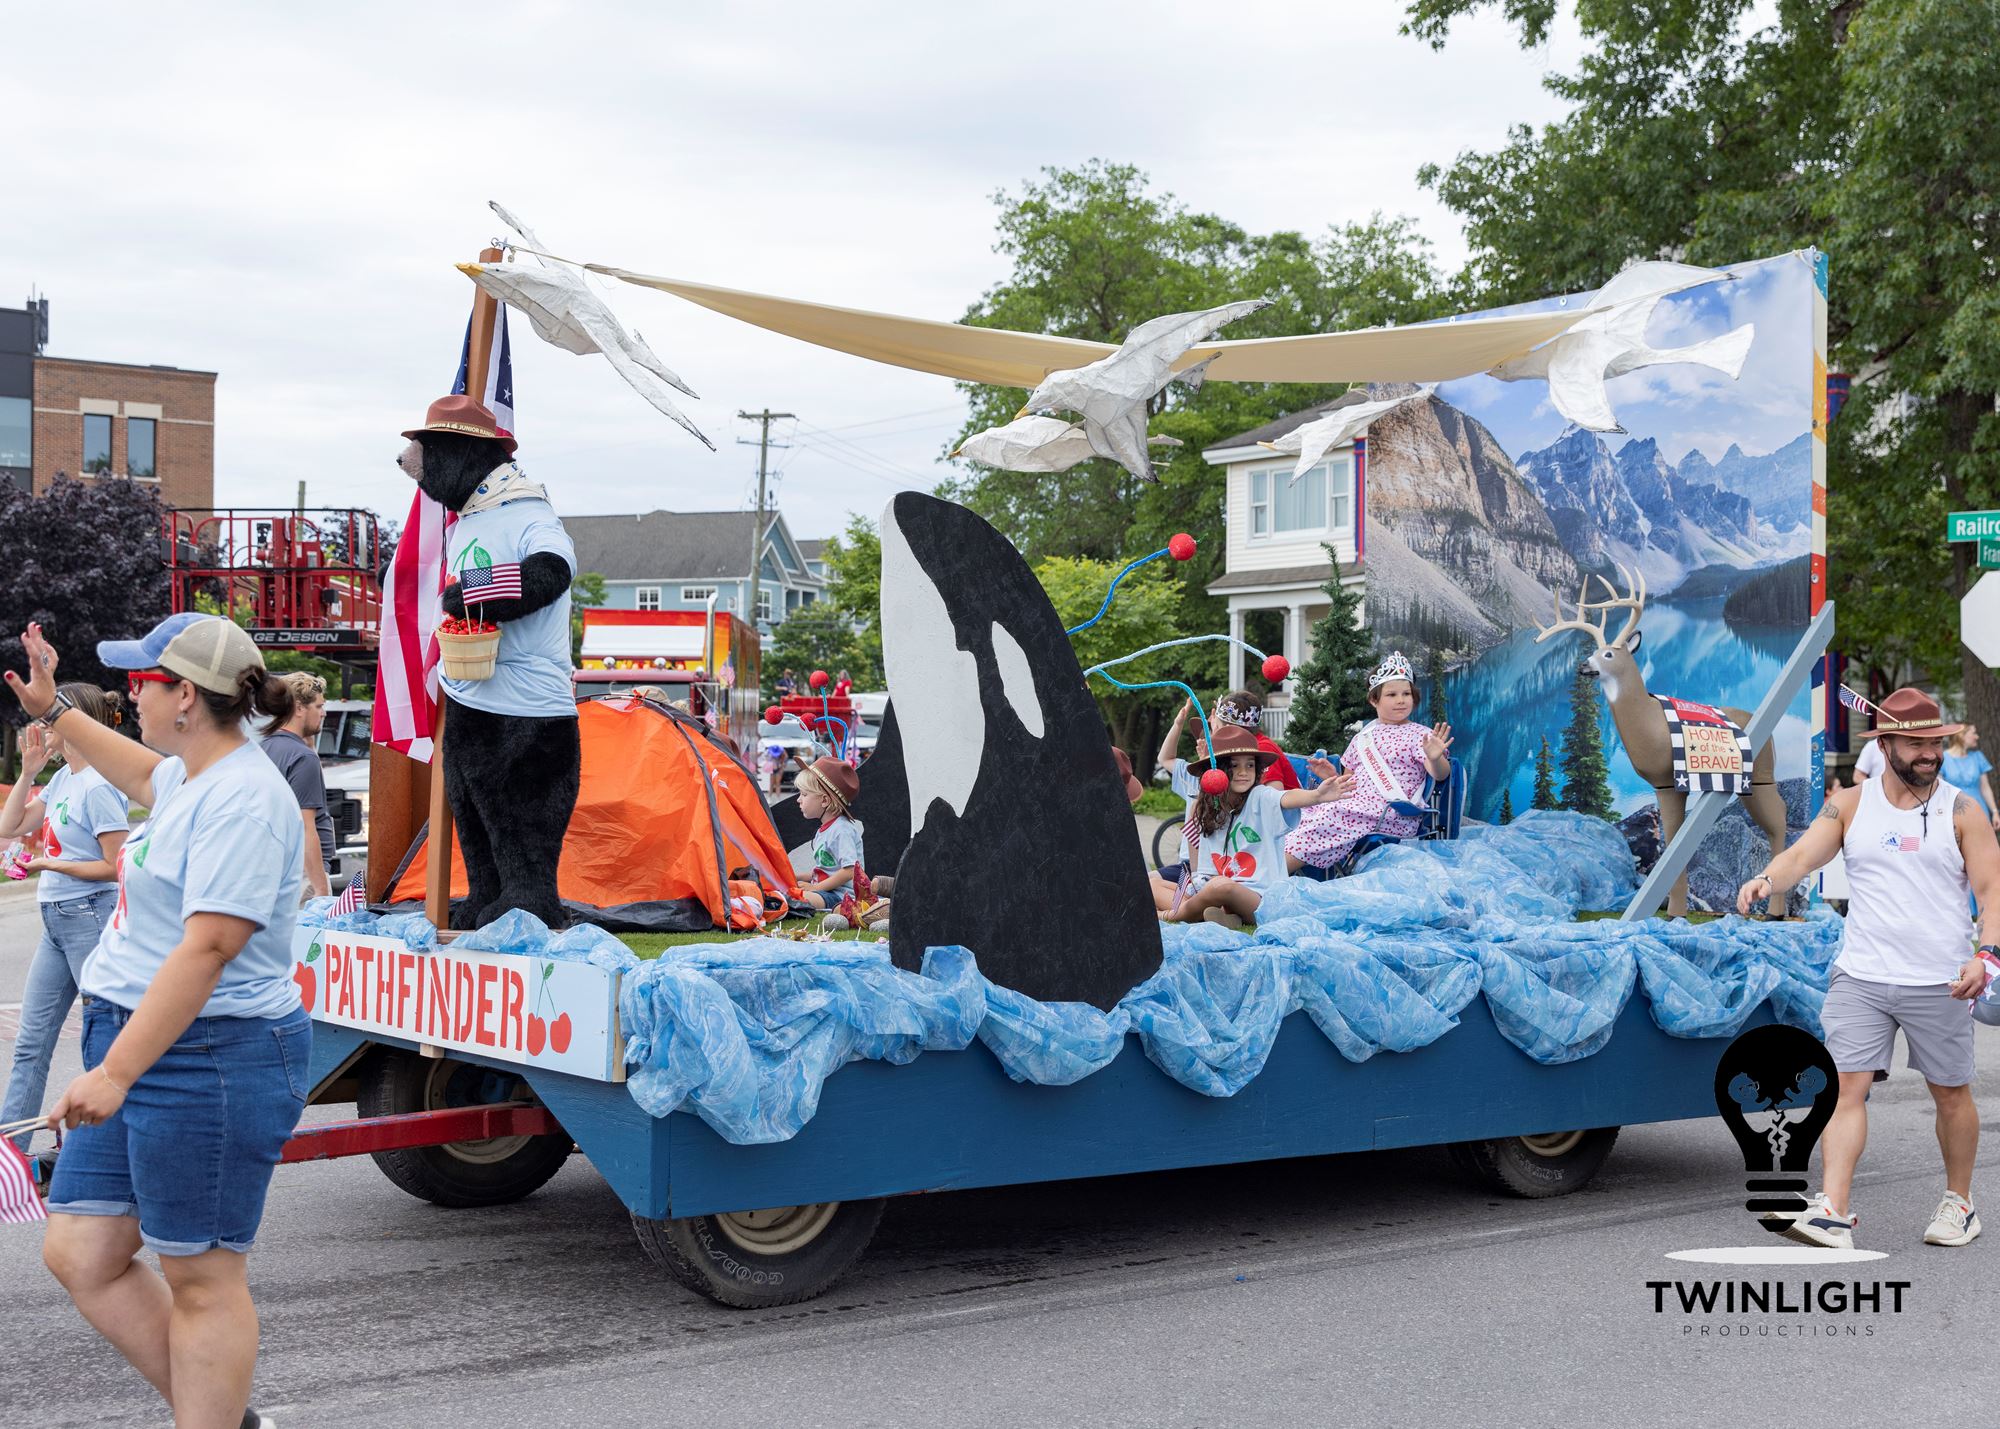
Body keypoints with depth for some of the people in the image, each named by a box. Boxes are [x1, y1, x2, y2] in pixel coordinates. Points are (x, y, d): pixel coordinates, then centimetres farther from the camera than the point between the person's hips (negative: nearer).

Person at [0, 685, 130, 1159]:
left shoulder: (98, 787, -16)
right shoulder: (62, 779, 10)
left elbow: (115, 867, -17)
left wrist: (53, 864, -15)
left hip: (90, 919, -9)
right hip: (57, 921, 9)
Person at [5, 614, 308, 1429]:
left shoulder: (242, 800, -19)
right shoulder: (190, 777, 13)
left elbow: (206, 949, -26)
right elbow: (144, 777, 41)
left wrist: (115, 1073, -28)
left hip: (207, 1063, -10)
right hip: (136, 1048, 10)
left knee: (200, 1280, -2)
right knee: (80, 1256, 10)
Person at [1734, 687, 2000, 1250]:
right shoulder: (1849, 805, 4)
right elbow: (1804, 854, -6)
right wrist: (1768, 879, -29)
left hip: (1938, 983, -1)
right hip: (1860, 976, 1)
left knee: (1951, 1095, 11)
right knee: (1845, 1087, -9)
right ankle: (1833, 1213, -14)